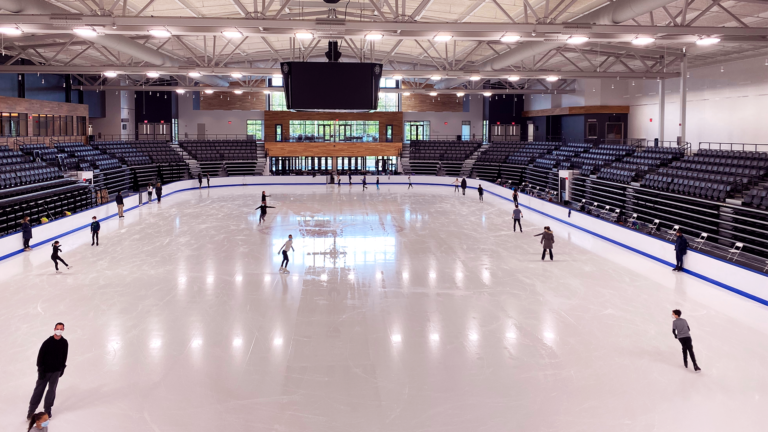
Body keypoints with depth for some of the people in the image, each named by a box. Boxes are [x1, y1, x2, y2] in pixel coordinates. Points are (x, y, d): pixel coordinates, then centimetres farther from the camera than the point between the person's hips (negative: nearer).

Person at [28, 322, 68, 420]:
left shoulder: (64, 343, -3)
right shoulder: (48, 342, -15)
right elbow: (40, 356, -11)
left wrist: (62, 369, 10)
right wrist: (40, 370, -13)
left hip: (56, 371, 3)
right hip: (45, 371, -3)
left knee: (52, 390, 11)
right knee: (39, 389, 3)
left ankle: (47, 410, 23)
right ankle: (31, 410, 13)